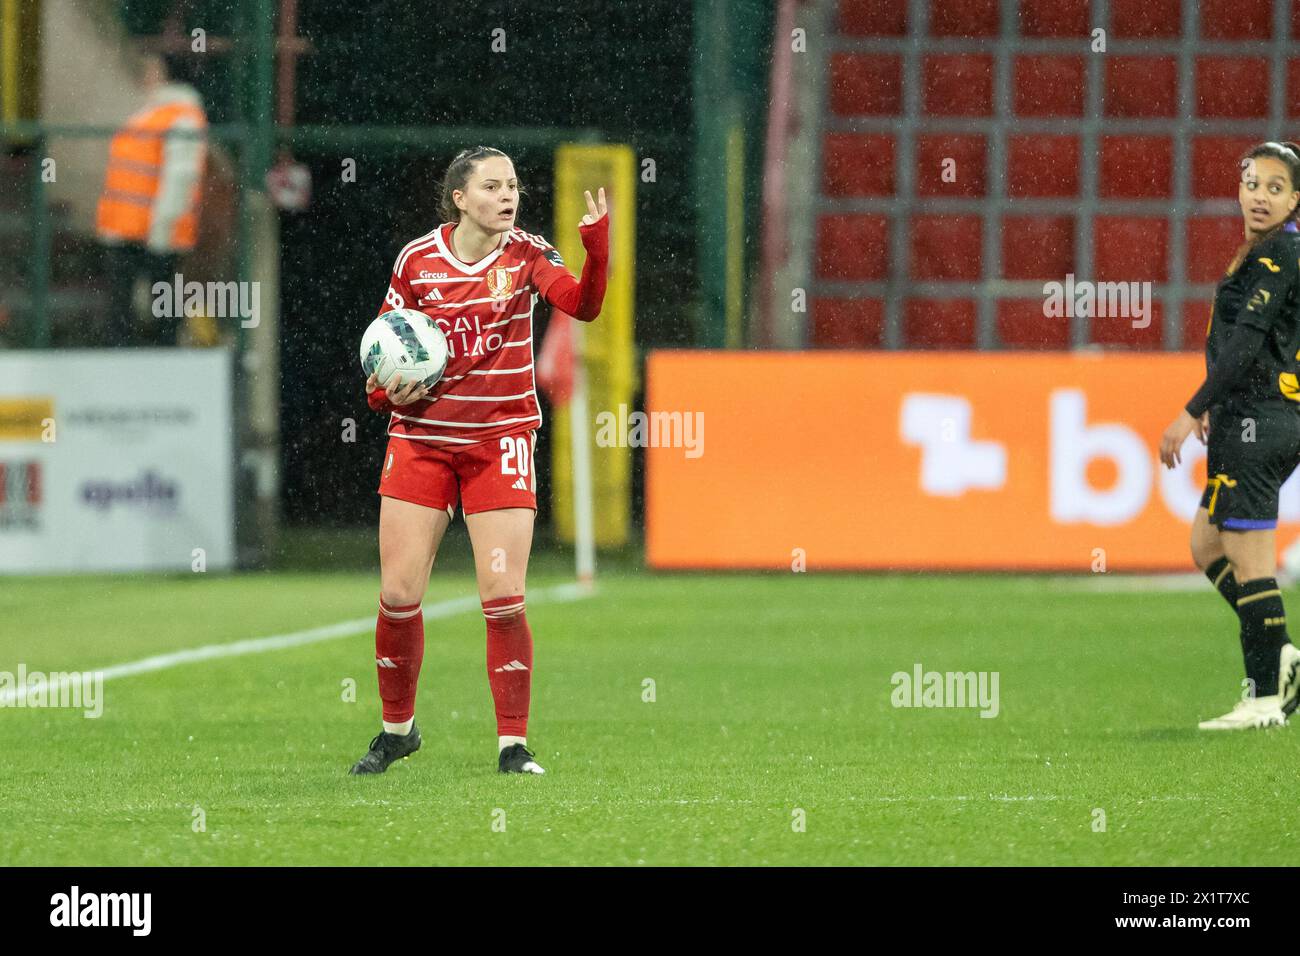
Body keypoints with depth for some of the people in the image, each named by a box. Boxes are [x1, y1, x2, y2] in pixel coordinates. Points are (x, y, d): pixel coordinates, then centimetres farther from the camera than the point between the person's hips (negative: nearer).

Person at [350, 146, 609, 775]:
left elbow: (582, 305, -21)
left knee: (503, 597, -9)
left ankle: (512, 744, 2)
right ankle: (397, 729, 21)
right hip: (421, 436, 1)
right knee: (399, 595, -1)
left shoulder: (526, 254, -4)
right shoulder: (416, 260, -1)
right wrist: (387, 391, -8)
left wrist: (596, 245, -38)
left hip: (501, 439, -1)